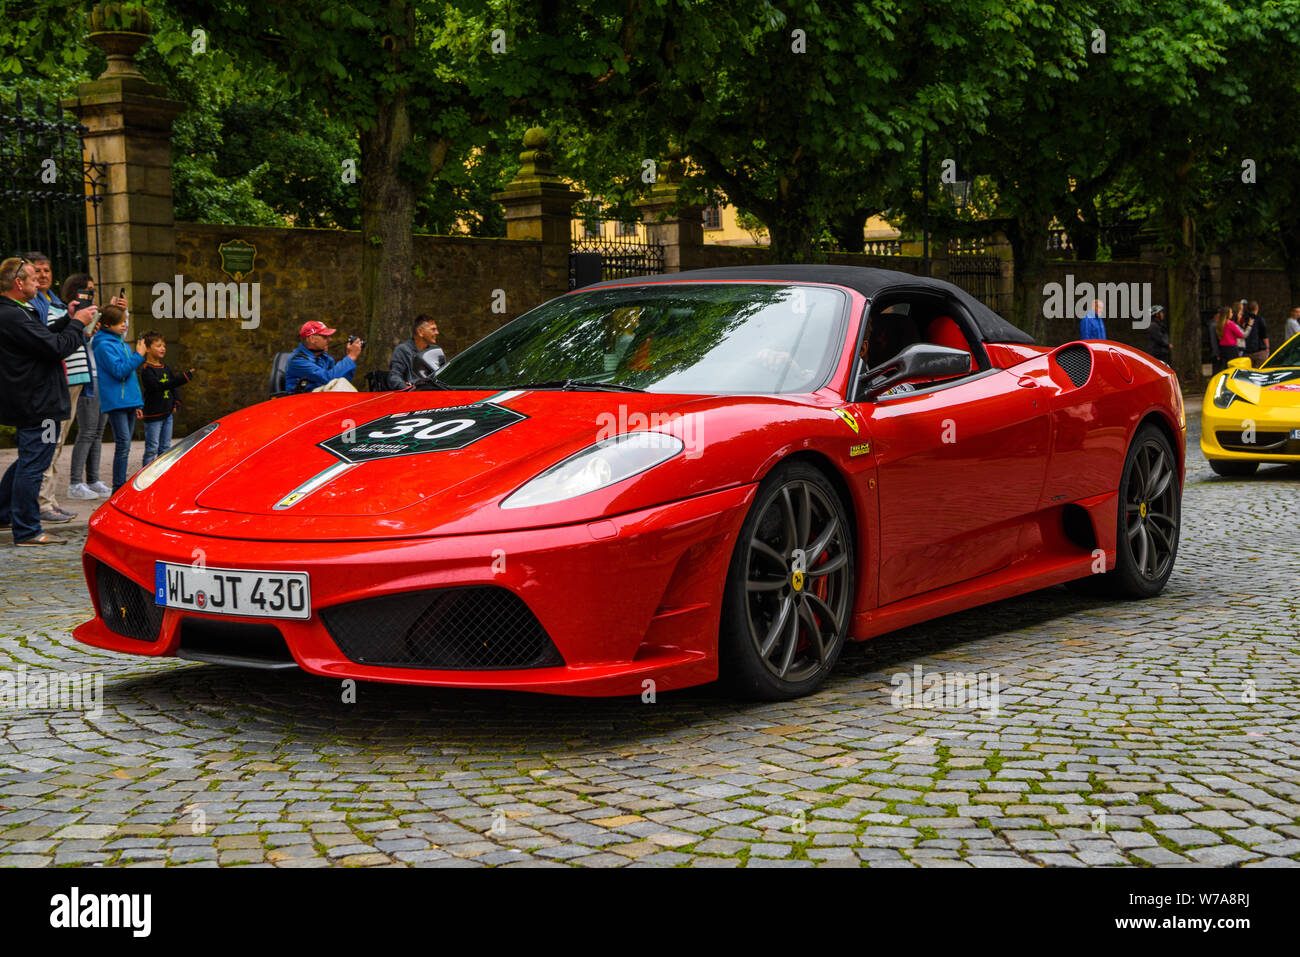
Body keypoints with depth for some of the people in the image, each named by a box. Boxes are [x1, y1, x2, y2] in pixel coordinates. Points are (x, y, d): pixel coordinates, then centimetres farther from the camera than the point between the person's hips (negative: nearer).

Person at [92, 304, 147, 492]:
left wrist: (136, 403, 22)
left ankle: (122, 487, 14)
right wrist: (139, 356, -14)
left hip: (128, 402, 8)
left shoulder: (122, 344, 18)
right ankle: (118, 489, -10)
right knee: (123, 445, -12)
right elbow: (119, 371, -18)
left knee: (124, 445, 9)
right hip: (115, 402, -8)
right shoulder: (104, 345, -8)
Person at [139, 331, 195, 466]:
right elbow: (158, 386, -26)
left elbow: (173, 387, 25)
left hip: (167, 413, 8)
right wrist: (184, 378, -29)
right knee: (152, 449, -6)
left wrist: (175, 402, 9)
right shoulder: (146, 369, -13)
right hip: (153, 414, -8)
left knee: (165, 448, 11)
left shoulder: (165, 369, 12)